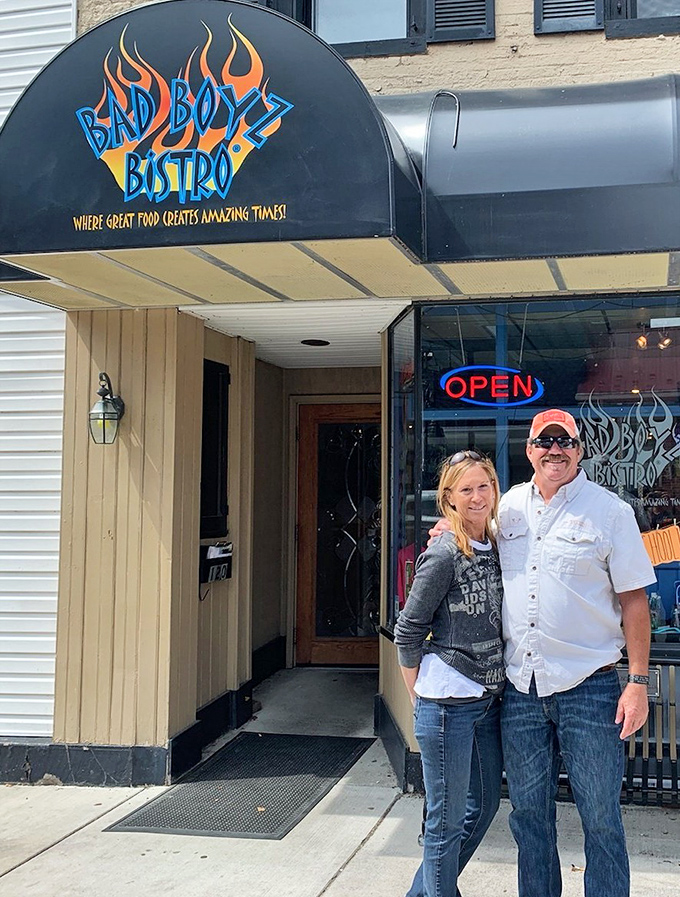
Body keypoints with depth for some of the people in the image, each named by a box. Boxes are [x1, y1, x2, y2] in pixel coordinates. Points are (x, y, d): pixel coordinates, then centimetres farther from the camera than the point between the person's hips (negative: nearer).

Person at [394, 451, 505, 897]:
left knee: (485, 803, 20)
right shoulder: (443, 556, -16)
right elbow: (408, 631, -10)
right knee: (448, 819, 3)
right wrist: (420, 696, -3)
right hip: (448, 704, -8)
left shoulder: (497, 547, 5)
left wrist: (498, 683, 12)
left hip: (489, 697, 8)